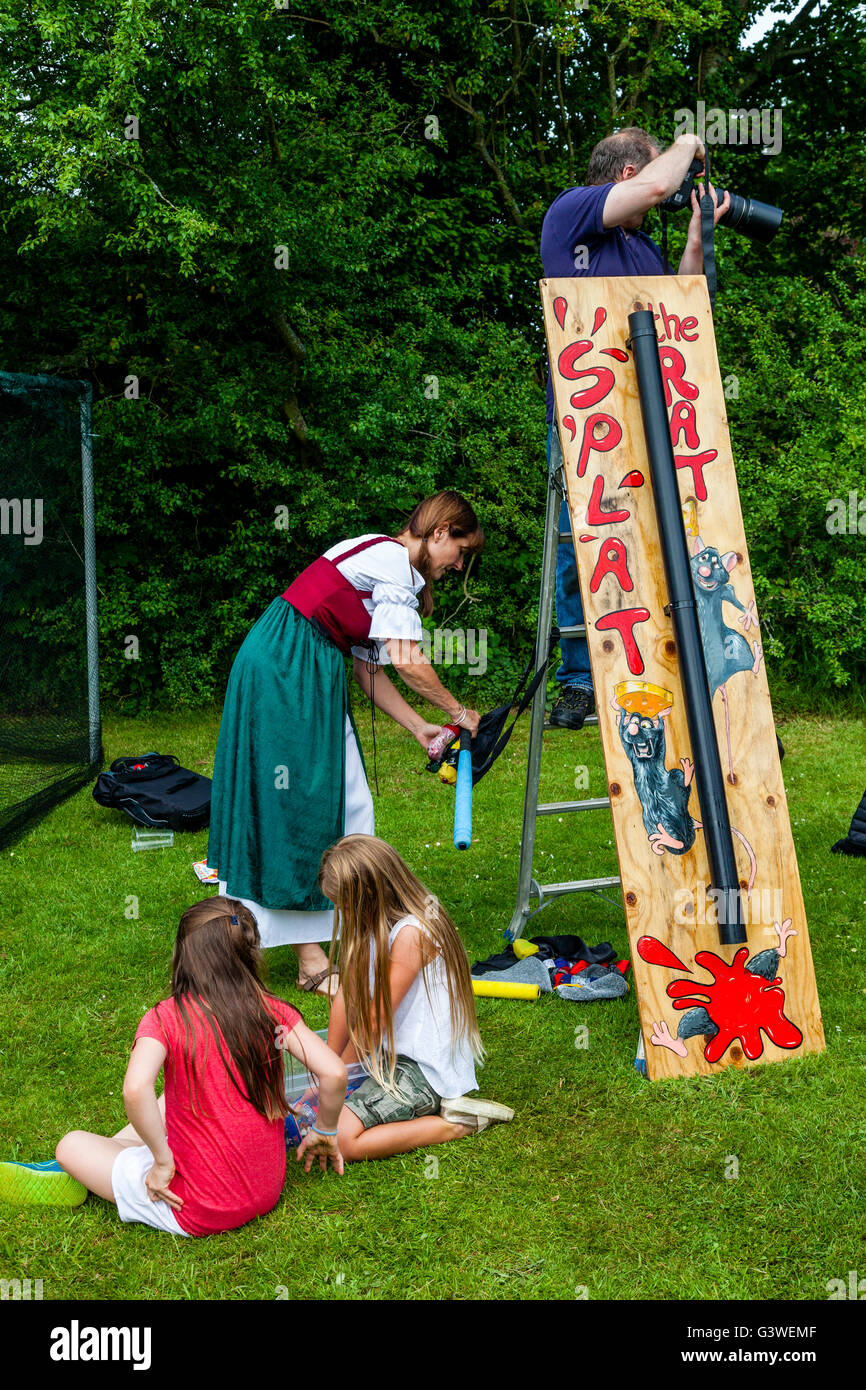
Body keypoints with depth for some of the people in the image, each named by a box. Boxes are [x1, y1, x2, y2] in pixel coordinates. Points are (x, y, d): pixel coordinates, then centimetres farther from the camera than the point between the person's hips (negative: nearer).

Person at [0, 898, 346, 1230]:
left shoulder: (166, 1018, -15)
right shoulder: (272, 1011, -7)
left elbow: (135, 1089, -32)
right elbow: (334, 1072, -13)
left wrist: (162, 1159, -17)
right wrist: (323, 1133, 5)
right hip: (267, 1193, 5)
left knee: (72, 1145, 13)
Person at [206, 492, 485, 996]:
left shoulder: (389, 564, 20)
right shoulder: (393, 558, -11)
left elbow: (369, 669, 18)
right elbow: (406, 659, -16)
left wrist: (419, 727, 15)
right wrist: (458, 712, -2)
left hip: (309, 677, 10)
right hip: (283, 671, -10)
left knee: (346, 805, 11)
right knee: (299, 806, -6)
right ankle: (312, 963, -1)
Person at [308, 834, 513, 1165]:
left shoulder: (411, 933, -22)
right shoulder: (373, 924, 5)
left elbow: (375, 1020, -17)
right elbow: (347, 995, 5)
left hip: (425, 1069, -10)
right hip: (391, 1054, 10)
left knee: (335, 1140, -24)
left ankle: (451, 1125, -9)